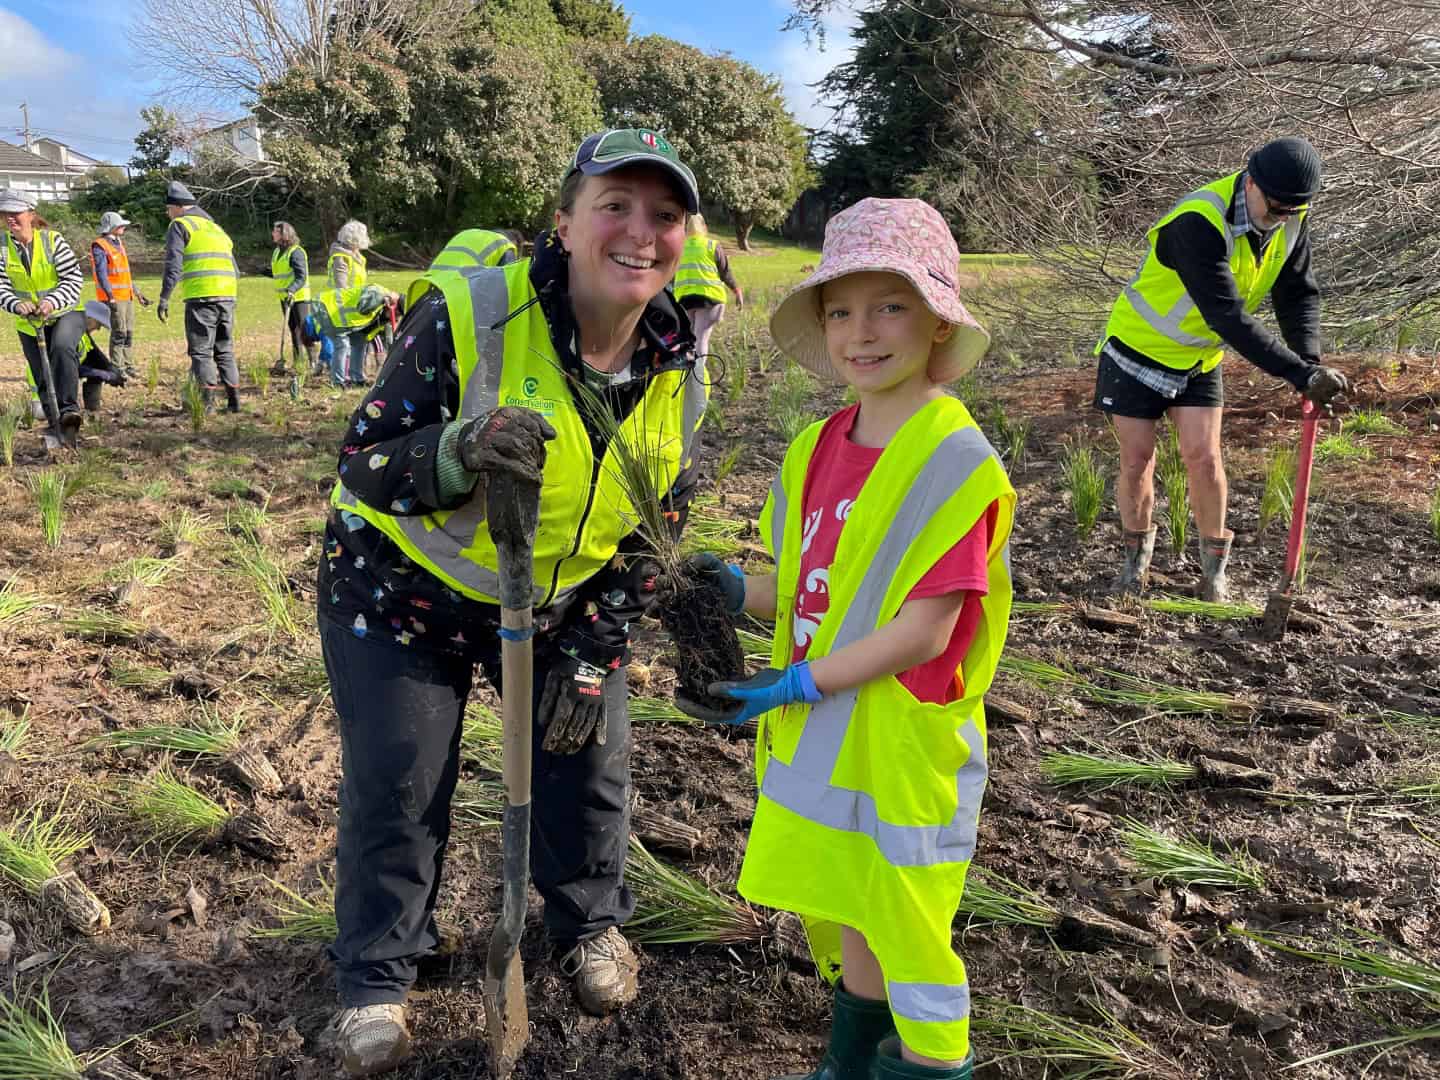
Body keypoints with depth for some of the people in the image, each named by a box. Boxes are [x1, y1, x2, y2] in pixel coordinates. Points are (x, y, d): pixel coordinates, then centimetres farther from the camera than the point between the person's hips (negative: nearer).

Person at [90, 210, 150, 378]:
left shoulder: (118, 243, 19)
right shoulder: (99, 246, -9)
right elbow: (101, 273, -18)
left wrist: (137, 292, 24)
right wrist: (110, 296, -27)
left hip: (127, 296, 9)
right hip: (113, 298, -9)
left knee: (128, 333, 11)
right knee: (119, 333, -10)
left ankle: (127, 365, 19)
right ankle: (117, 368, -7)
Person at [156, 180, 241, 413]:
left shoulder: (180, 225, 4)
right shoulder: (216, 227, 25)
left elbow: (173, 265, -8)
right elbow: (235, 270, 24)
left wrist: (164, 298, -9)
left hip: (201, 297, -6)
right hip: (227, 296, 6)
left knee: (201, 351, -1)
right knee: (225, 350, 14)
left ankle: (208, 401, -7)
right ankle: (233, 400, 11)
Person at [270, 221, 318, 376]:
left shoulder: (296, 252, -14)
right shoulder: (276, 252, 13)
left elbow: (302, 277, -22)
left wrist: (291, 290, -33)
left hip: (298, 297, -8)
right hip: (284, 297, 9)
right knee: (293, 329, 12)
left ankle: (313, 362, -3)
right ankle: (297, 363, 18)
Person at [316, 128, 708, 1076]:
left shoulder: (680, 370, -11)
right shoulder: (468, 316, -27)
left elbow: (653, 533, -3)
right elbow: (362, 464, -23)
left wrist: (592, 659, -7)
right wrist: (459, 453, -45)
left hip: (562, 604, 4)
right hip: (404, 590, -3)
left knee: (590, 757, 8)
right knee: (395, 790, 2)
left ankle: (591, 924, 37)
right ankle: (376, 978, 27)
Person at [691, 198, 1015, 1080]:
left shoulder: (955, 461, -19)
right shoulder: (823, 447, 3)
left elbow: (924, 628, -22)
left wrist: (799, 683, -19)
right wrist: (740, 592, -5)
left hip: (900, 748, -7)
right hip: (819, 741, 7)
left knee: (899, 939, 8)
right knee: (843, 928, 23)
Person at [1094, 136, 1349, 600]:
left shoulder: (1292, 216, -10)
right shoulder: (1198, 223, -34)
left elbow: (1297, 292, -4)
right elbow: (1228, 317, -37)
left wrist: (1311, 362, -21)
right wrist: (1299, 373, -37)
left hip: (1201, 359, 5)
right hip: (1140, 349, -5)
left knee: (1203, 457, -3)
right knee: (1136, 460, 1)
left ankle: (1214, 561, 15)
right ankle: (1137, 552, 24)